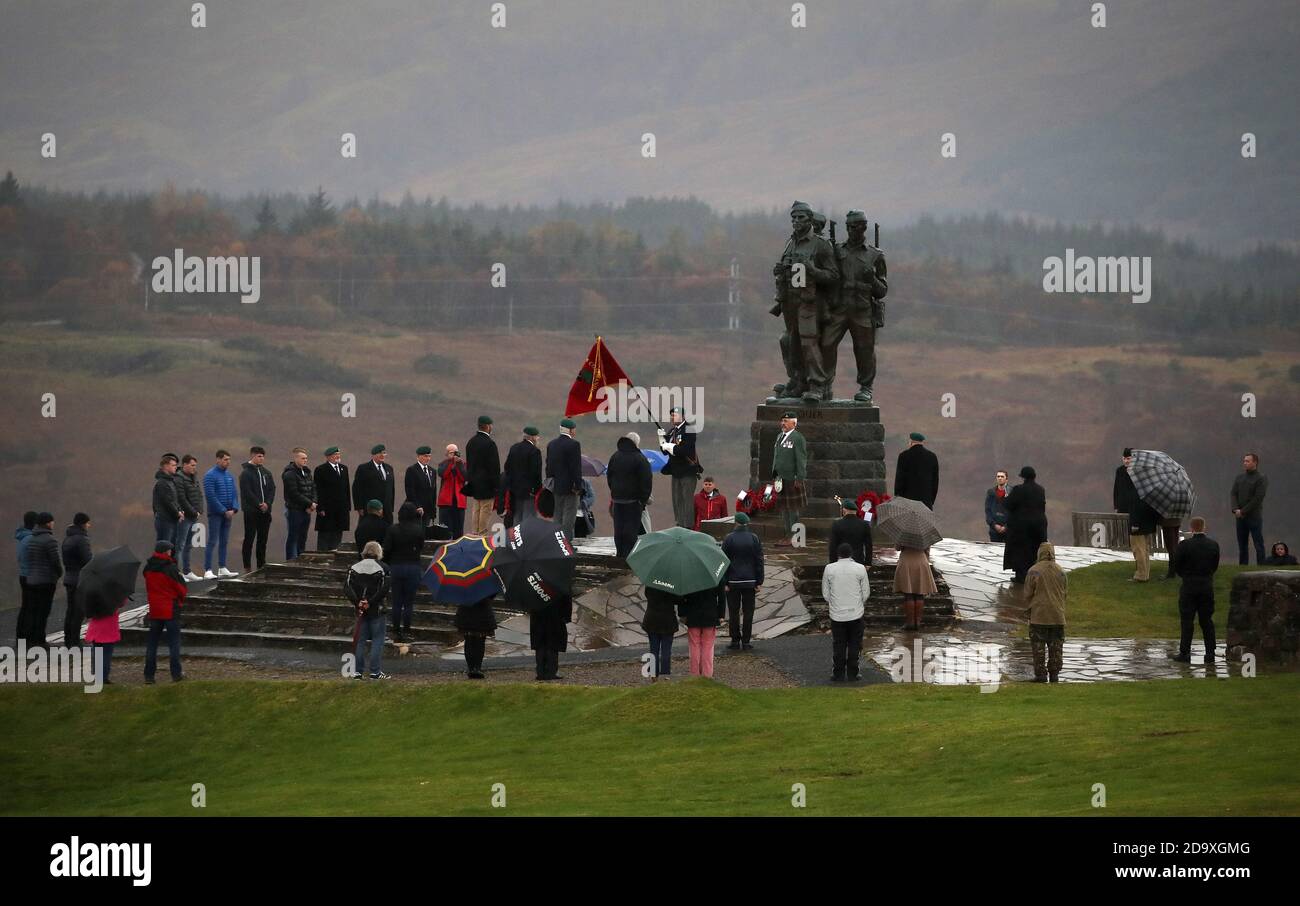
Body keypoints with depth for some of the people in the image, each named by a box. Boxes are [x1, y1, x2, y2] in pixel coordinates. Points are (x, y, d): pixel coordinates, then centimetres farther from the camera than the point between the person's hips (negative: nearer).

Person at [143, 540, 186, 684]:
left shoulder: (148, 569, 2)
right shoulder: (172, 569, -14)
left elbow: (148, 588, 11)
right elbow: (182, 589, -7)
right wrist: (180, 600, 12)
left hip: (154, 610, 4)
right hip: (171, 610, -4)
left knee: (152, 643, 9)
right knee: (174, 642, 3)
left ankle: (149, 675, 6)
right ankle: (176, 674, 3)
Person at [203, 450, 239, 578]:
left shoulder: (229, 475, 11)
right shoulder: (210, 475, -11)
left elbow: (234, 493, 13)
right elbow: (210, 496, -16)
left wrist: (234, 509, -4)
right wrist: (224, 511, -16)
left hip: (228, 513, 7)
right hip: (215, 514, -7)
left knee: (224, 542, 11)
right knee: (212, 542, -9)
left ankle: (222, 569, 16)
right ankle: (207, 570, -10)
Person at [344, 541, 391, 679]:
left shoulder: (355, 567, 5)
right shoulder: (382, 568, -6)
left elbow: (347, 586, -4)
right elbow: (384, 589, -16)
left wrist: (357, 602, -9)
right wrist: (371, 602, -13)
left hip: (360, 609, 4)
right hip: (376, 610, -4)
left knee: (361, 641, 10)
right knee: (377, 639, 2)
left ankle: (358, 671, 8)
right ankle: (375, 671, -2)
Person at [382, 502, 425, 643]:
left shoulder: (392, 530, -7)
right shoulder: (419, 530, -8)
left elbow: (387, 550, -5)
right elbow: (421, 547, 3)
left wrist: (386, 565, 8)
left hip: (396, 567, 1)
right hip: (413, 567, -1)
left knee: (396, 602, 9)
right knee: (409, 602, 4)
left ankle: (396, 631, 9)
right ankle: (406, 631, 2)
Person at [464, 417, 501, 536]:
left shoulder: (471, 442, 8)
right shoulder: (489, 443, -17)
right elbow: (495, 467, -16)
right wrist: (497, 485, -11)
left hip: (474, 483, 8)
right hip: (486, 485, -8)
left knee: (475, 510, 13)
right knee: (486, 511, -3)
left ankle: (473, 535, 16)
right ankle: (482, 535, -3)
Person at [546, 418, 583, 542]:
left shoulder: (551, 444, 9)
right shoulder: (573, 444, -14)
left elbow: (548, 466, 13)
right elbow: (576, 468, -16)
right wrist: (578, 486, -12)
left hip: (555, 486, 7)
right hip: (569, 485, -7)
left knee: (558, 514, 13)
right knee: (569, 513, -4)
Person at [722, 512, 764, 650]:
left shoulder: (729, 539, -5)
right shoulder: (754, 538, 0)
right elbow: (759, 561, 1)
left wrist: (724, 582, -3)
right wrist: (759, 582, 4)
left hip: (733, 582, -1)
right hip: (750, 581, 1)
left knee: (733, 612, 5)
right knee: (748, 612, 5)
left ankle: (735, 640, 5)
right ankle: (746, 641, 4)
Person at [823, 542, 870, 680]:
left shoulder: (829, 569, -5)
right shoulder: (860, 569, -6)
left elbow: (825, 593, 1)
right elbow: (866, 592, 0)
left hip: (837, 614, 0)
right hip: (856, 613, 0)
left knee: (838, 645, 10)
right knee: (854, 645, 10)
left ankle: (838, 674, 12)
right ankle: (852, 674, 13)